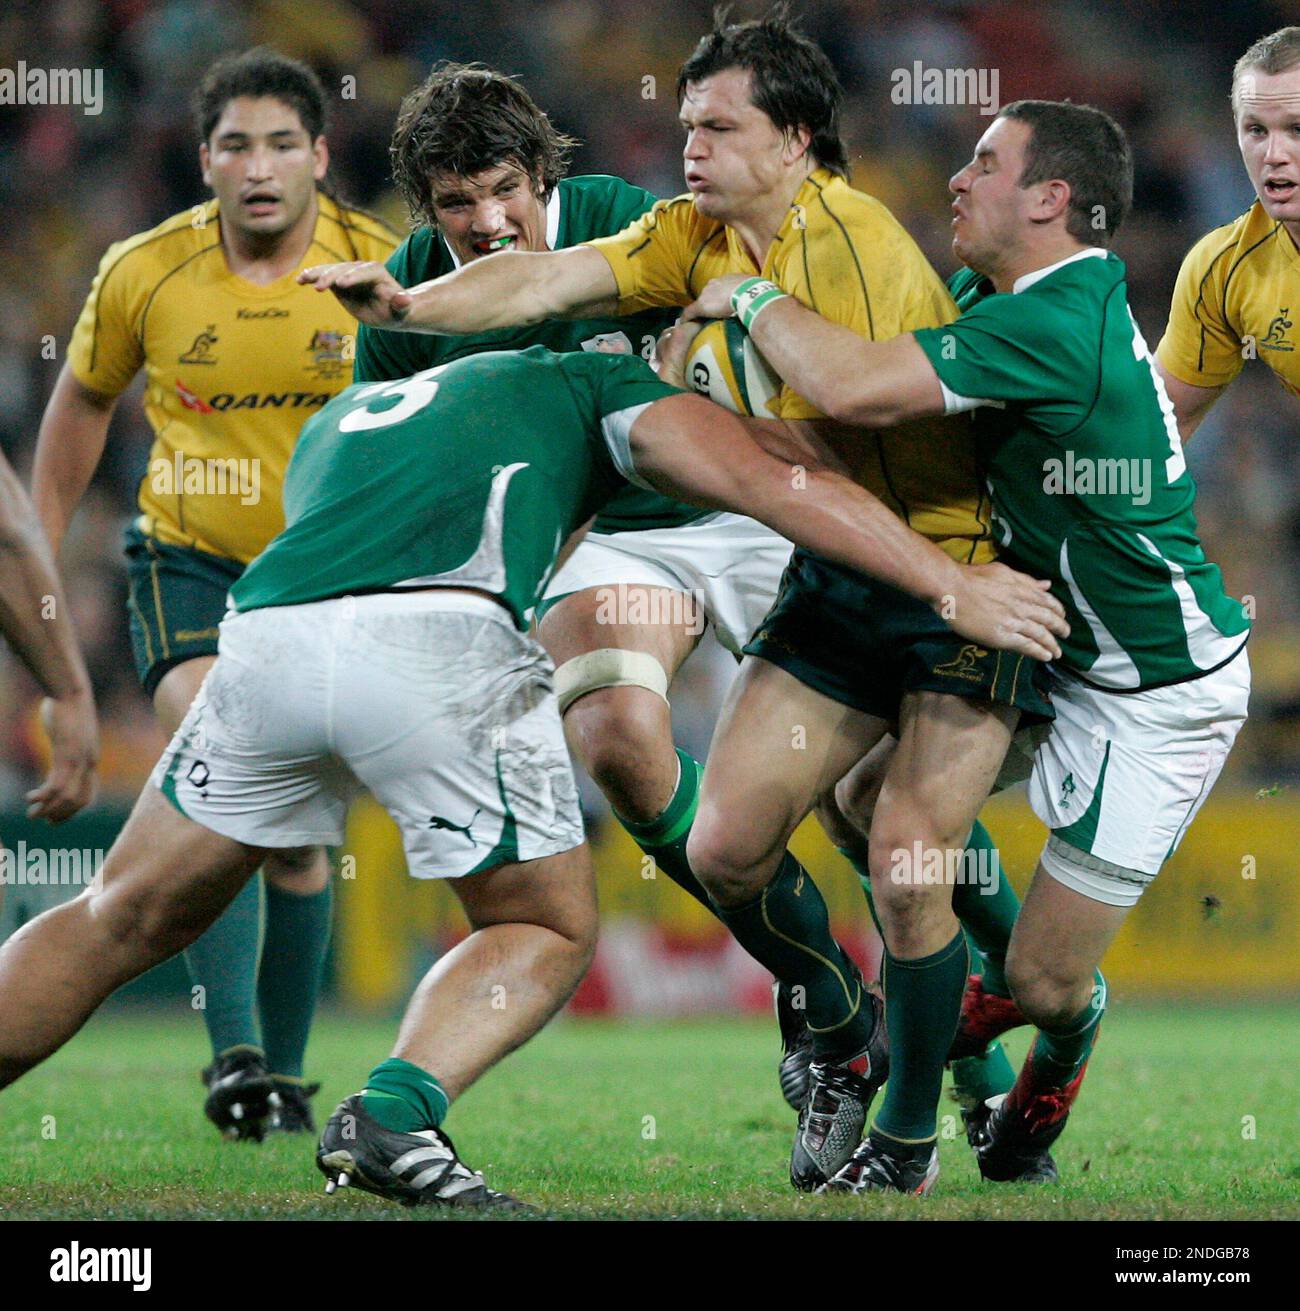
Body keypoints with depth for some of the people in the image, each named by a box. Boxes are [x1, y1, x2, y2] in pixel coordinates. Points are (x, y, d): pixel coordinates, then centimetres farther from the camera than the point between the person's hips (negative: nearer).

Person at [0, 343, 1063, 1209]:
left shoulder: (337, 420, 41)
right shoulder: (590, 383, 29)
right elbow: (765, 479, 16)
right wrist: (956, 585, 17)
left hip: (264, 633, 4)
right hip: (440, 650, -4)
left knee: (125, 922, 21)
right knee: (547, 934, 18)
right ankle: (394, 1111, -7)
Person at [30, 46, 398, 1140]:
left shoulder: (382, 268, -11)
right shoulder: (145, 274, -9)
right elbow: (84, 400, 9)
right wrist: (40, 551, 13)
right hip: (189, 561, -1)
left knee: (299, 836, 5)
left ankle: (285, 1072, 22)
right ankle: (234, 1056, -27)